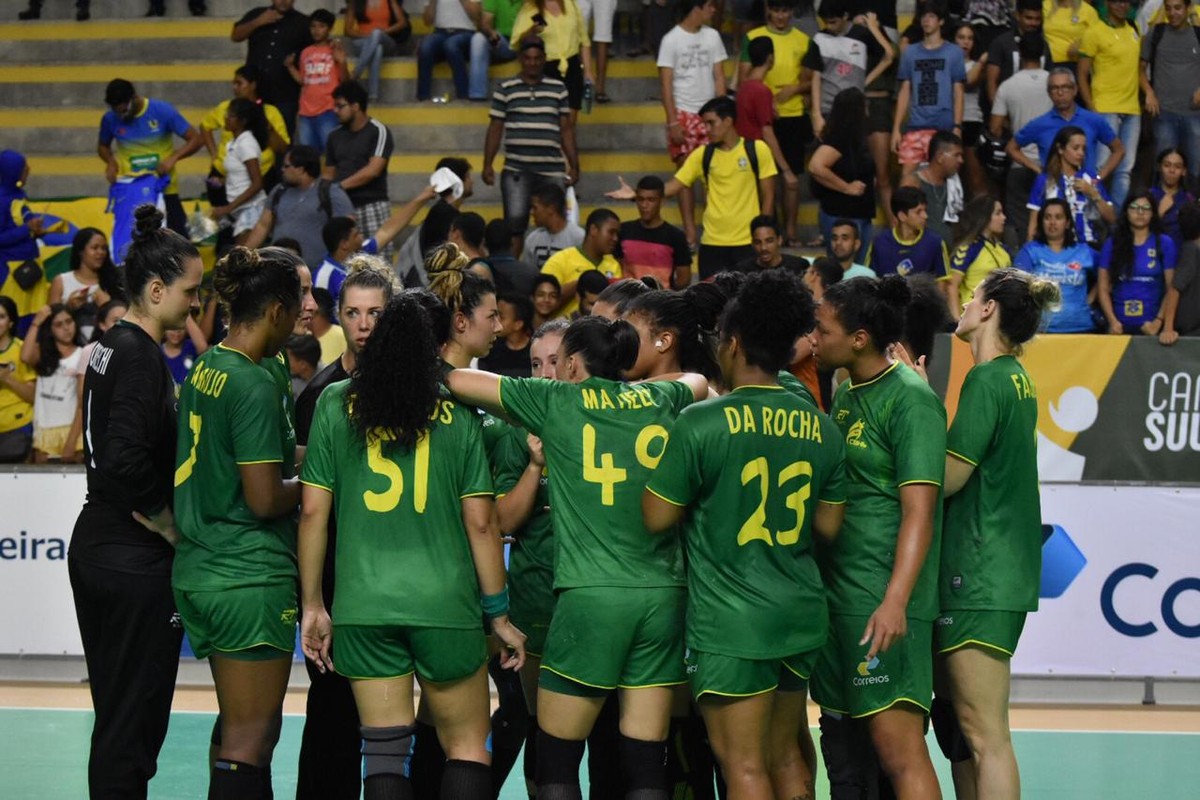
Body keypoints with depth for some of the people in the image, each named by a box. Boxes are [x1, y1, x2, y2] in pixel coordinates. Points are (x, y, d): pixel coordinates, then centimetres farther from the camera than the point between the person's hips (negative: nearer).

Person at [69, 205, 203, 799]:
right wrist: (171, 525, -14)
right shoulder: (140, 356, -16)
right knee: (133, 721, -4)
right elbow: (127, 460, -27)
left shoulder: (111, 346, 12)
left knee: (117, 715, 14)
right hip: (135, 560, -10)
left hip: (96, 544, 10)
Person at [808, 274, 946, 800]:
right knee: (842, 748, 11)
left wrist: (895, 601, -24)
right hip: (835, 597, 9)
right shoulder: (846, 394, 15)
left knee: (899, 749, -12)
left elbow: (919, 510, -16)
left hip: (881, 606, -9)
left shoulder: (910, 399, -11)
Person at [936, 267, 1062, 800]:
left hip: (980, 576, -10)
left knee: (985, 735, -10)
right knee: (974, 729, 13)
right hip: (1005, 571, 10)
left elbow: (947, 477, -15)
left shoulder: (987, 380, -13)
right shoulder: (1018, 380, 15)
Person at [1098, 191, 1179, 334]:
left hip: (1151, 327, -1)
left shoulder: (1164, 243, 2)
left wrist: (1159, 321, -12)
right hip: (1120, 326, 1)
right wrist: (1112, 321, -9)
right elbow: (1103, 288, 4)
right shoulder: (1112, 244, 6)